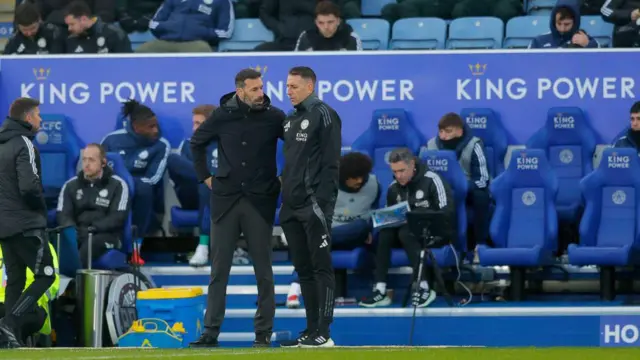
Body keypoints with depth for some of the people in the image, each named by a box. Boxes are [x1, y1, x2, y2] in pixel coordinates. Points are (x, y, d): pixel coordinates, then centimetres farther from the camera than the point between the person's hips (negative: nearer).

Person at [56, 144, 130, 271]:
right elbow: (62, 214, 6)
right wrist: (71, 230, -18)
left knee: (92, 244, -39)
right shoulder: (71, 185, 15)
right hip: (77, 235, 3)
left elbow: (118, 217, -6)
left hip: (106, 236, -3)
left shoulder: (117, 185, 4)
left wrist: (92, 229, -20)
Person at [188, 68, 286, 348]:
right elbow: (197, 143, 16)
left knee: (263, 269, 3)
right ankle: (211, 331, 6)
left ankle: (264, 332, 9)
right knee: (219, 267, 3)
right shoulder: (222, 116, 0)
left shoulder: (274, 117, -4)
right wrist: (205, 176, 10)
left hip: (260, 201, -1)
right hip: (225, 199, 1)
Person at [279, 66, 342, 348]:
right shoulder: (291, 120, 18)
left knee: (321, 268, -7)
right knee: (303, 270, 9)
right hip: (291, 208, 8)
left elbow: (331, 162, -13)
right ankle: (311, 330, 13)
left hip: (314, 206, -8)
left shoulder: (323, 115, -7)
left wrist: (323, 200, -20)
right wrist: (284, 200, 13)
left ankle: (323, 333, -8)